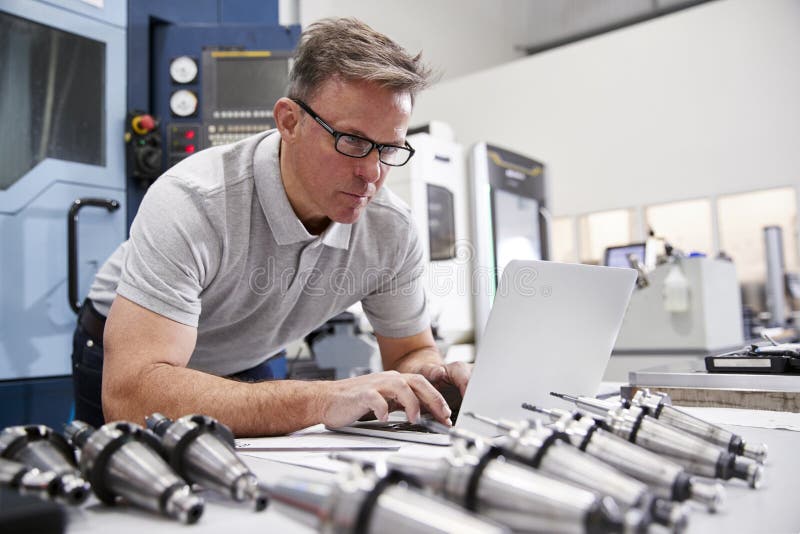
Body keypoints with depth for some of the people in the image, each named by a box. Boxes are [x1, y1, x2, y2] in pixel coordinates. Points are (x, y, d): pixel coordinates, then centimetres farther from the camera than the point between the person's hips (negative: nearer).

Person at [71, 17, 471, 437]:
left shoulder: (392, 229, -18)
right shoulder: (193, 204, -35)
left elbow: (411, 352, -4)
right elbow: (128, 395, -41)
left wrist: (435, 379, -28)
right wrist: (318, 401, -50)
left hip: (245, 372, 4)